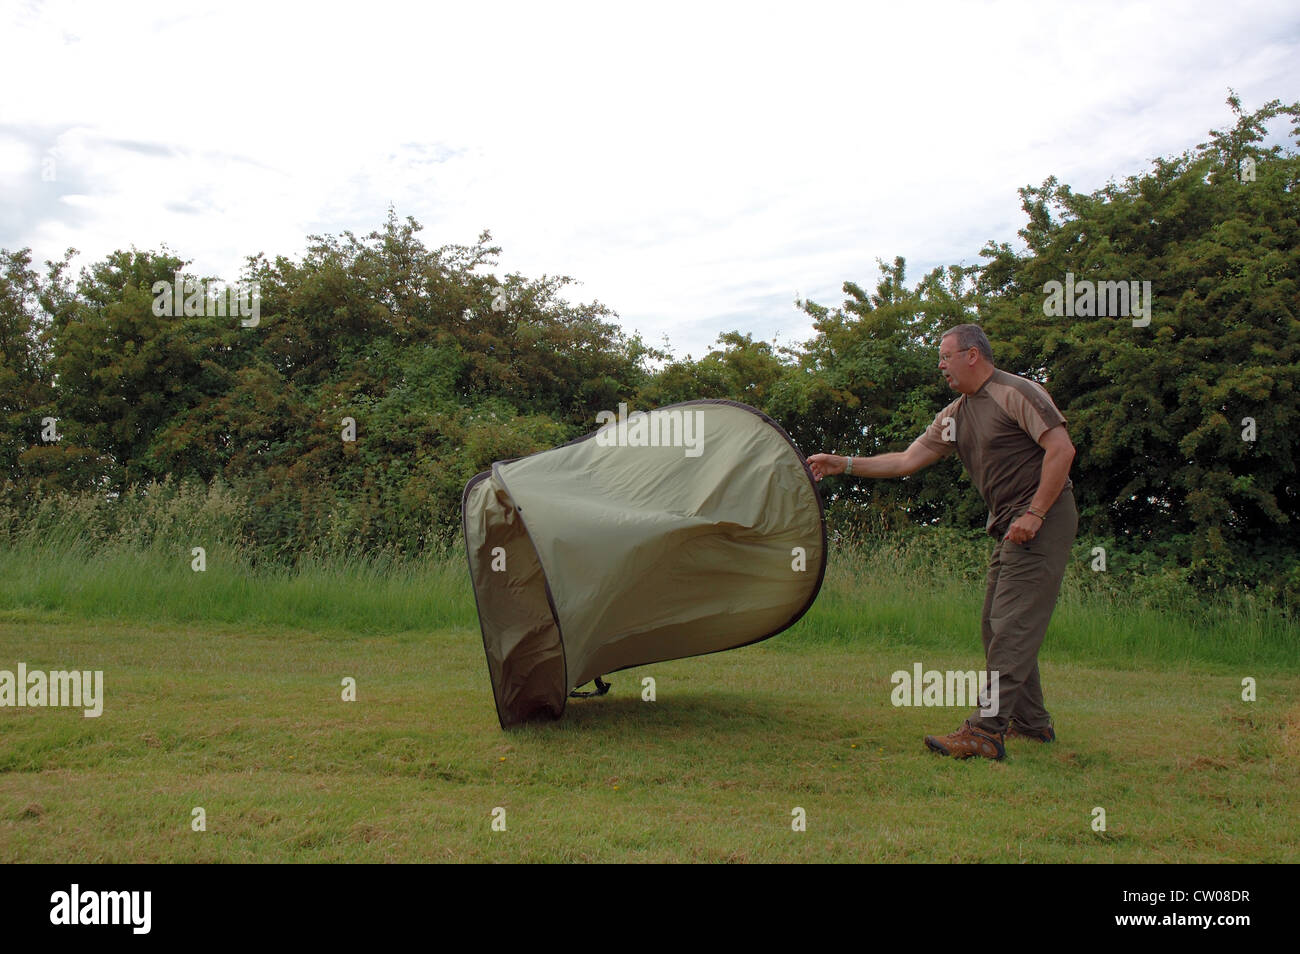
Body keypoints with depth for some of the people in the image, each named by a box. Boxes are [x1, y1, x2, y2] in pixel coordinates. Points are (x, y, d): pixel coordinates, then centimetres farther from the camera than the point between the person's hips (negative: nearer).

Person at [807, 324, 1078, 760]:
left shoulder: (1017, 393, -10)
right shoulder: (954, 416, 15)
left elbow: (1061, 449, -17)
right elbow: (906, 461, 14)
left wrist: (1035, 514, -21)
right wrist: (845, 465, 9)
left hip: (1043, 522, -9)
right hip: (1009, 527, 9)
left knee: (1012, 624, -14)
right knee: (996, 625, 11)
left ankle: (985, 731, -17)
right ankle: (1031, 722, 22)